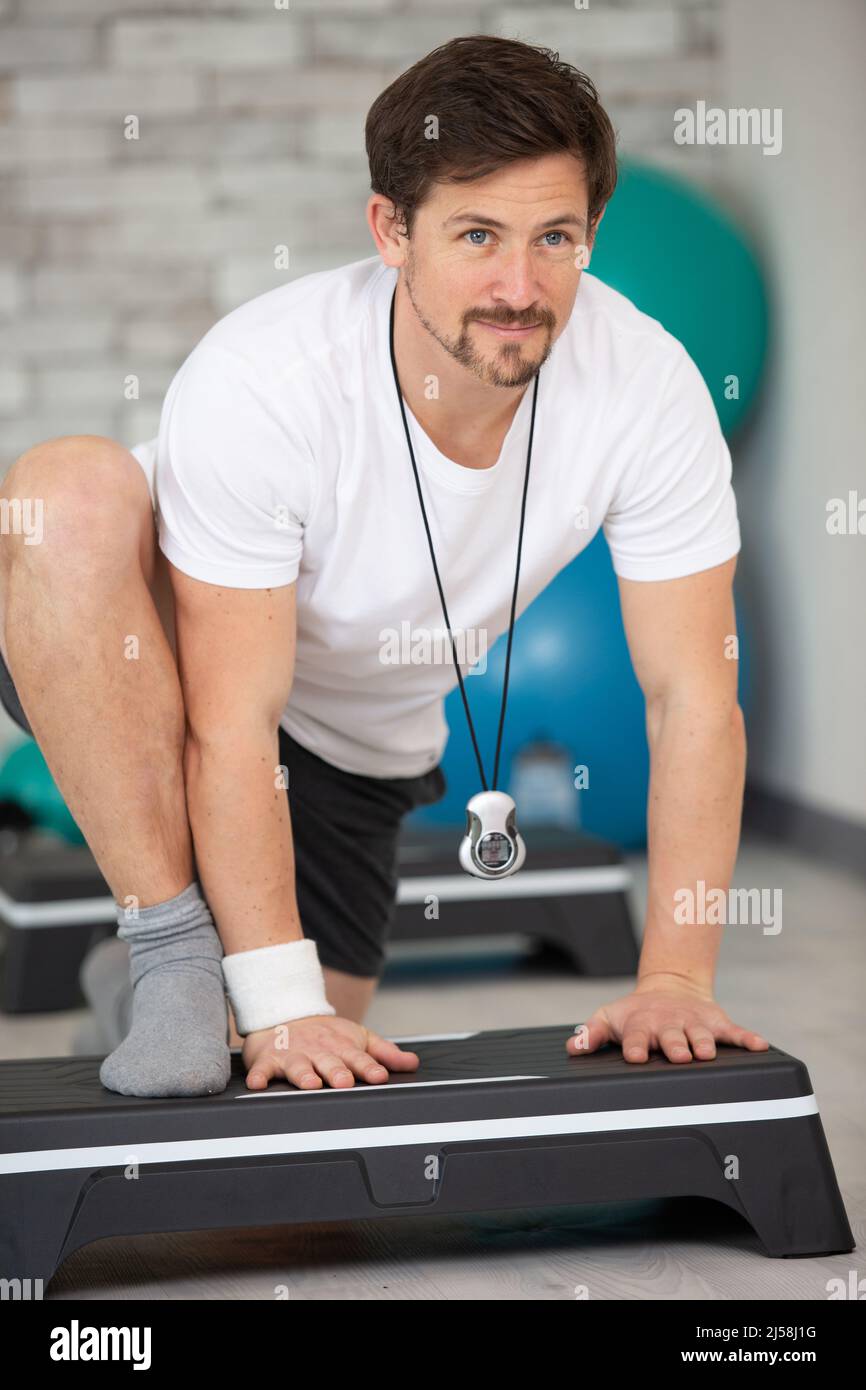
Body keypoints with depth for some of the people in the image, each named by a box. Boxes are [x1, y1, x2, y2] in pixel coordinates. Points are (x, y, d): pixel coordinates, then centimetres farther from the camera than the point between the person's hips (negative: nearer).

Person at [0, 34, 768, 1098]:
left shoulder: (648, 390, -25)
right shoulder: (258, 383, -34)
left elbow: (694, 698, -20)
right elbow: (234, 725, -32)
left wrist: (674, 979, -27)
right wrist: (280, 1002, -34)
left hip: (362, 753, 4)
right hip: (131, 687, -4)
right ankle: (176, 956, -25)